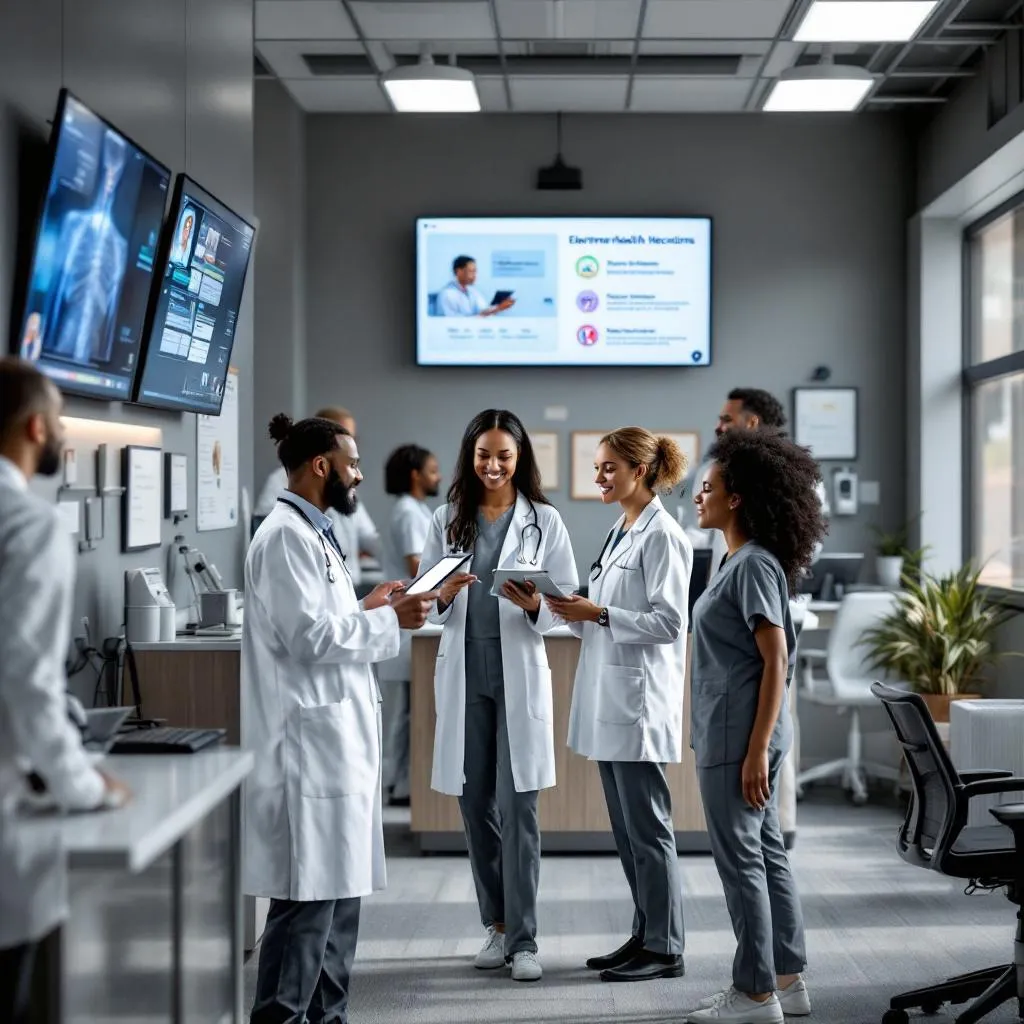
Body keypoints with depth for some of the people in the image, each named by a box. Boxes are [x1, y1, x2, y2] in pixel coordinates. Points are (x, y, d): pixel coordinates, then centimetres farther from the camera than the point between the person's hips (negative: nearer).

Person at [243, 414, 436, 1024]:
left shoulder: (313, 533, 18)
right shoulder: (286, 536, -14)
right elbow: (310, 635, -20)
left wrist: (369, 609, 10)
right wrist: (390, 619, -11)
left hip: (339, 736, 10)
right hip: (311, 739, -10)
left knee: (343, 889, 14)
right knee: (307, 895, -6)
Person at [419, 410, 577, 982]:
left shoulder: (544, 521, 2)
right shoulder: (447, 521, 7)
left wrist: (534, 605, -20)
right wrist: (445, 595, -15)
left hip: (520, 671, -3)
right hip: (464, 671, 3)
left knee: (518, 806, -5)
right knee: (476, 802, 8)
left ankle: (523, 939, -1)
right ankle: (498, 926, 20)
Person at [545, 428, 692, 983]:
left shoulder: (661, 535, -11)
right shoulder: (619, 532, 16)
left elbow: (668, 621, -17)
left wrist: (598, 614, -19)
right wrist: (574, 612, 2)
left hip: (639, 699, -9)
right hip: (608, 700, 9)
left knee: (647, 826, -2)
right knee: (626, 828, 13)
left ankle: (663, 948, 7)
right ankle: (643, 936, 22)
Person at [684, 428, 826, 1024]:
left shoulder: (755, 565, -15)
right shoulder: (744, 561, 13)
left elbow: (776, 663, -19)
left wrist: (755, 751, -21)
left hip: (741, 736, -10)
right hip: (735, 734, 10)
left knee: (742, 860, -2)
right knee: (768, 854, 14)